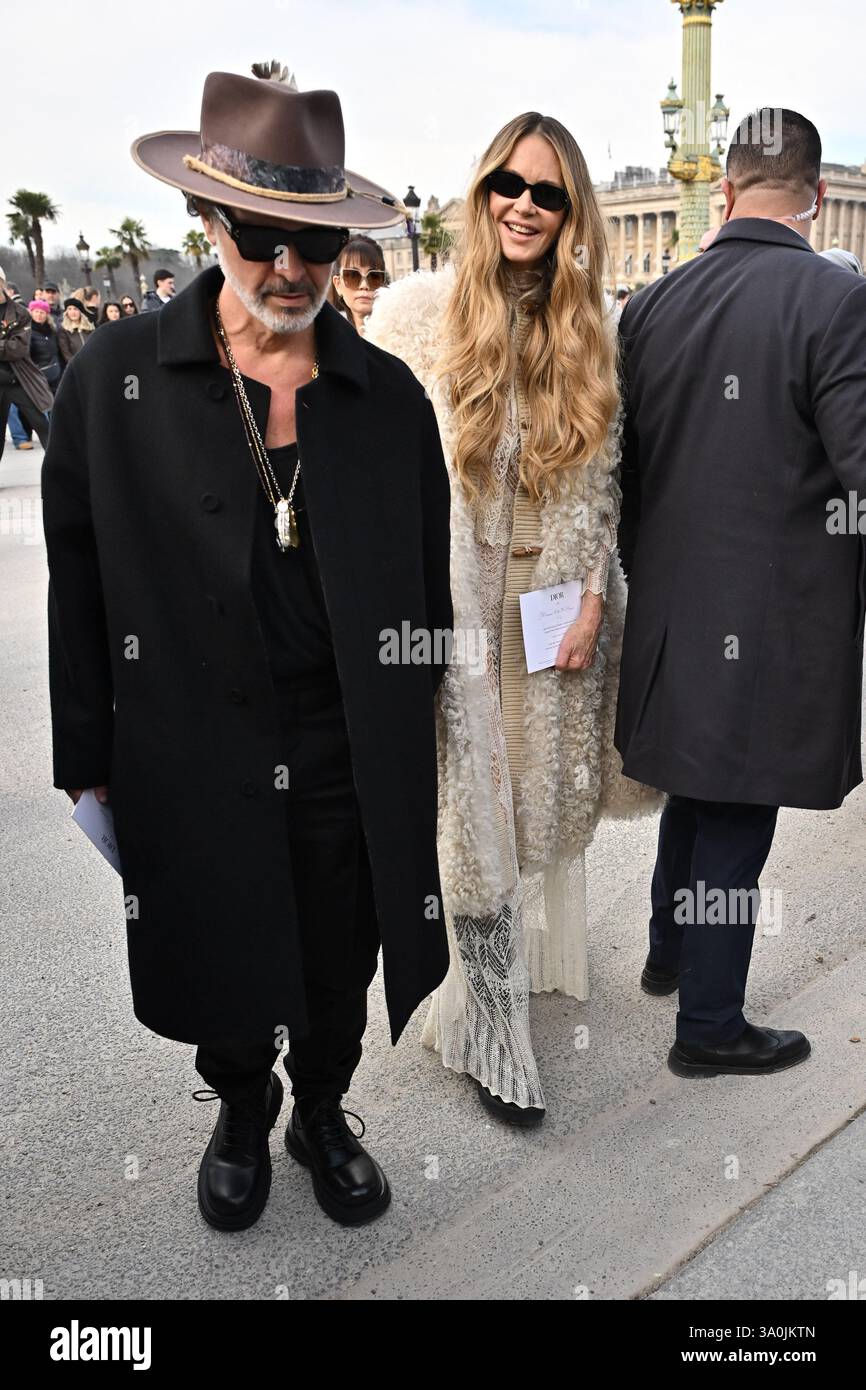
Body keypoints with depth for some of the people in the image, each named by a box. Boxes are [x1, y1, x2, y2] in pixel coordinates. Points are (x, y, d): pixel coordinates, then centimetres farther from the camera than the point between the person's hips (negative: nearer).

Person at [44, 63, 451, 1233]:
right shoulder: (114, 380, -5)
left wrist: (411, 735, 6)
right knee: (220, 967, 19)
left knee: (341, 967, 18)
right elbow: (78, 588, -2)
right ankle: (242, 1116, 49)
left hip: (350, 751, 1)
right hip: (192, 753, -1)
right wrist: (89, 764, 0)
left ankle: (323, 1113, 48)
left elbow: (425, 584, 5)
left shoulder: (391, 395, -1)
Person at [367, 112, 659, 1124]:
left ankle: (526, 950, 40)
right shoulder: (417, 309, -5)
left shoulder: (590, 328, 4)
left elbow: (602, 479, 5)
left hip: (561, 605, 3)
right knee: (475, 814, 2)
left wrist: (593, 598, -2)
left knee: (546, 795, 15)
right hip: (454, 605, -3)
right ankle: (491, 1030, 17)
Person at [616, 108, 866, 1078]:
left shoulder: (651, 305, 1)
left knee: (696, 788, 24)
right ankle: (709, 1025, 23)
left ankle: (670, 954, 43)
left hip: (674, 602, 6)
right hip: (775, 620, -5)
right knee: (736, 815, 7)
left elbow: (625, 461, 6)